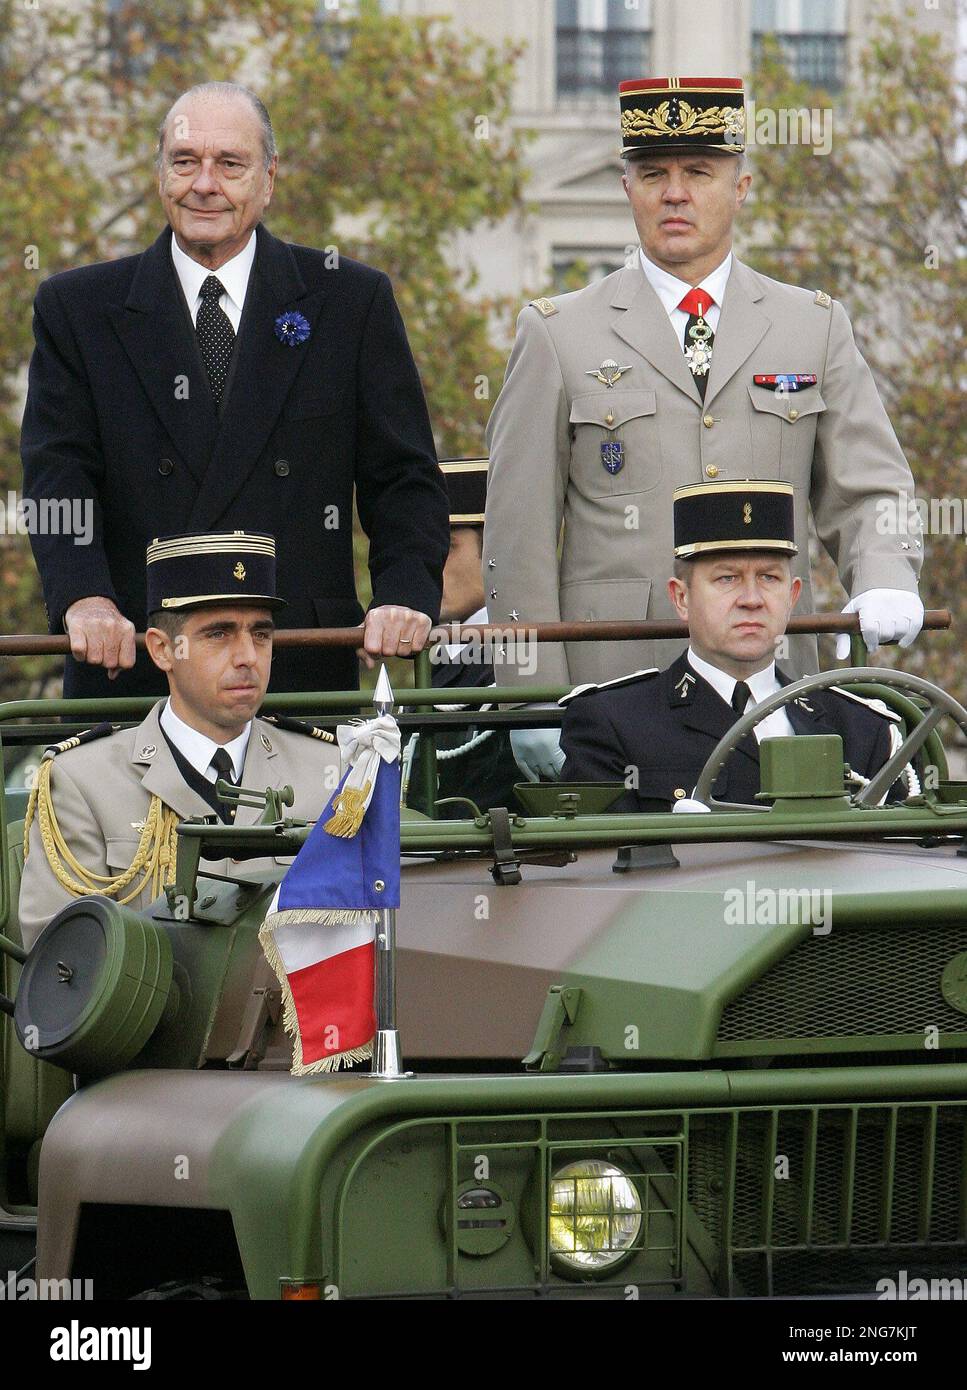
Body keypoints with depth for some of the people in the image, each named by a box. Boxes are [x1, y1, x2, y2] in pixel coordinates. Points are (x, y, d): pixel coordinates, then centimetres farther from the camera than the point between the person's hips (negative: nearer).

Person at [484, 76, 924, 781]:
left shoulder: (816, 327, 13)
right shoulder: (557, 335, 7)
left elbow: (870, 492, 10)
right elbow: (518, 537, 4)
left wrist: (885, 584, -13)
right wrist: (536, 699, -4)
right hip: (611, 690, -1)